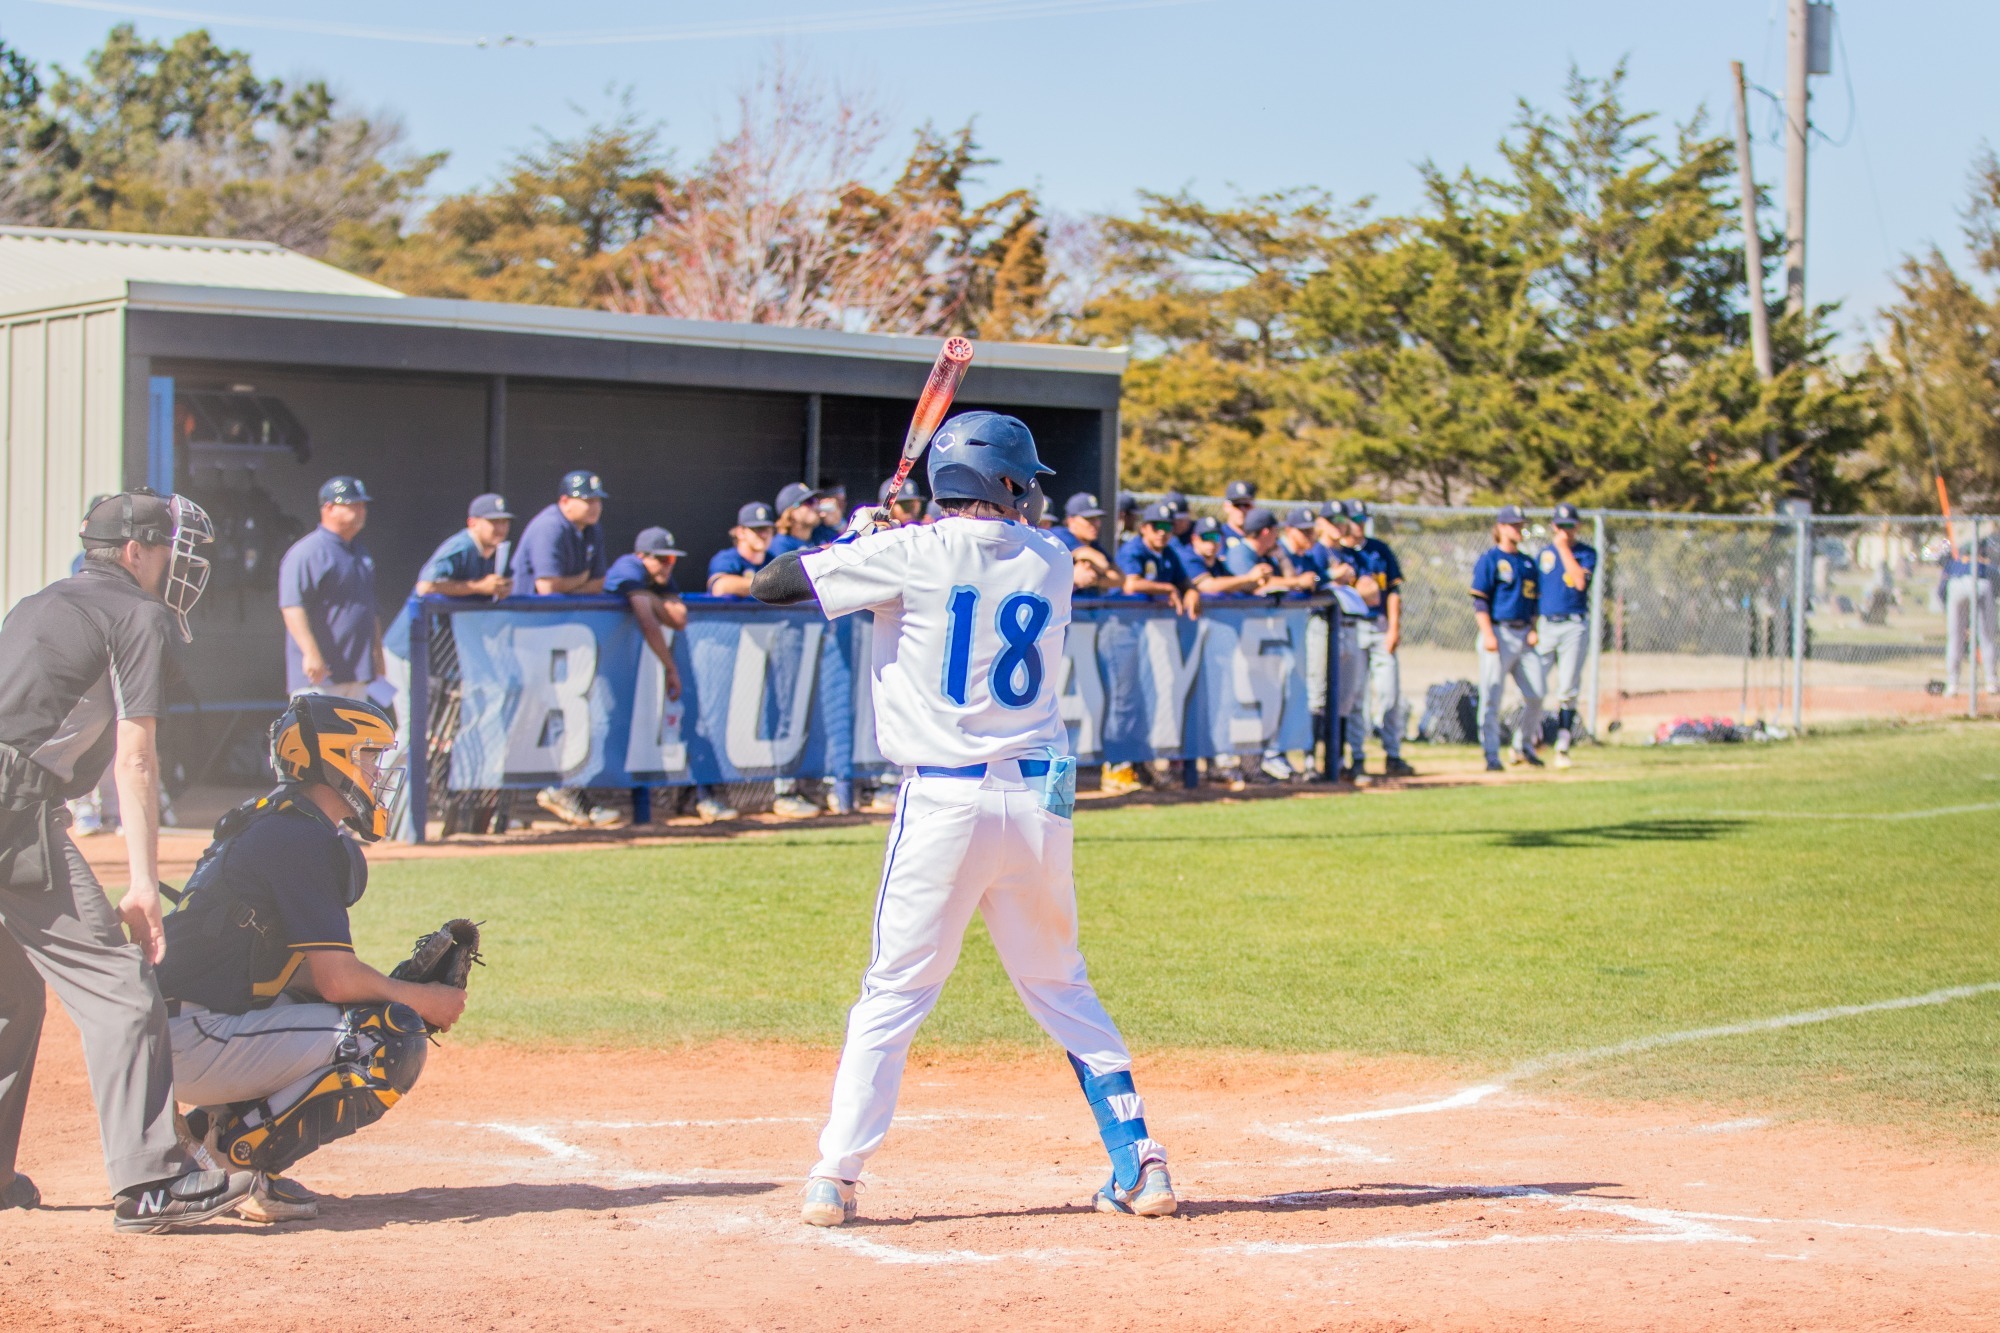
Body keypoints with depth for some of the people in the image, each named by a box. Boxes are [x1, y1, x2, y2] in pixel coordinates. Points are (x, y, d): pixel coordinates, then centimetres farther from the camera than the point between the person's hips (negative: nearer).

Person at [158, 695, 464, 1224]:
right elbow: (336, 979, -19)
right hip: (191, 1044, -10)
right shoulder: (302, 838, -14)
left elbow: (307, 971, 17)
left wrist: (404, 990, 6)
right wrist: (423, 1000, -4)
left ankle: (209, 1127, 12)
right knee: (393, 1041, -16)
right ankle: (235, 1155, -10)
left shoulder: (273, 822, 17)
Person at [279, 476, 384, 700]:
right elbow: (291, 607, -20)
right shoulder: (307, 553, -10)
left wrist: (377, 652, 25)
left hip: (357, 673, 9)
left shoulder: (360, 551, 19)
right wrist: (311, 653, -28)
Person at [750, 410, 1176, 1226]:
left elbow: (769, 584, -1)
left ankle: (835, 1180, -1)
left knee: (894, 993, 2)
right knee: (1062, 988, 16)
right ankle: (1139, 1160, 14)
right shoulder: (1051, 563, 8)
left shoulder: (910, 555, -5)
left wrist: (848, 540, 17)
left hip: (945, 800, -3)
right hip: (1040, 799, 3)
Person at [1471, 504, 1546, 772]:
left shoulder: (1528, 563, 17)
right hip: (1498, 633, -6)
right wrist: (1488, 634, -17)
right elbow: (1480, 601, -8)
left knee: (1535, 694, 1)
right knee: (1492, 697, -6)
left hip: (1524, 636, 6)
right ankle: (1491, 756, -3)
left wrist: (1534, 629, 5)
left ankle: (1524, 746, 17)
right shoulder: (1489, 560, -2)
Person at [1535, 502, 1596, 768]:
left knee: (1567, 691, -4)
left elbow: (1580, 582, -16)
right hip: (1545, 624, 3)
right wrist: (1532, 628, 7)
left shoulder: (1587, 552, 2)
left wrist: (1564, 548, -11)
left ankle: (1563, 748, 1)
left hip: (1574, 626, -3)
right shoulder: (1544, 553, 12)